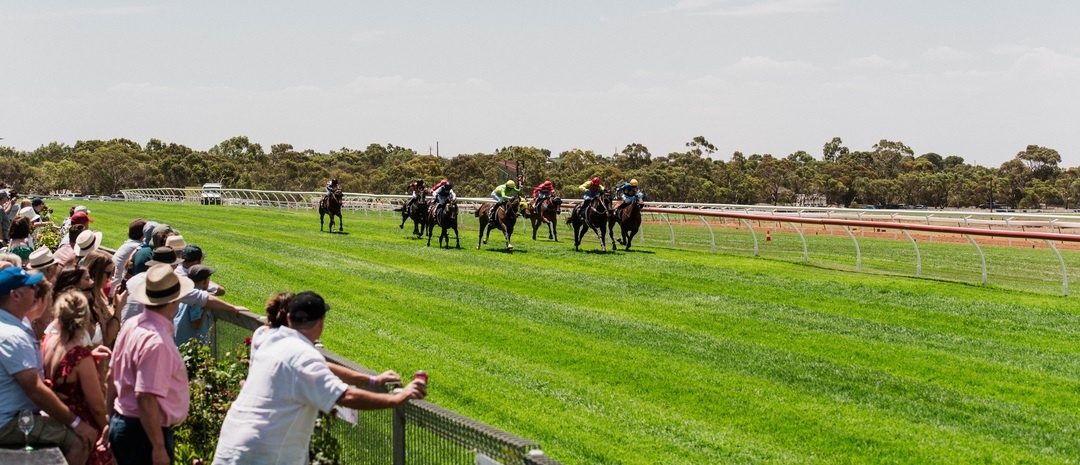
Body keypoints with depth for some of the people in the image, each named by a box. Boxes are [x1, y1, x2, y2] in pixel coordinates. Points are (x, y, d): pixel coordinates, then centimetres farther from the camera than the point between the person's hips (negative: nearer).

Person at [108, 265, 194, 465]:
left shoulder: (131, 325, 4)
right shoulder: (158, 341, -24)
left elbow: (112, 376, 13)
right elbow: (146, 398, -27)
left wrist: (112, 422, 24)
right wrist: (159, 448, -23)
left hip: (120, 424, 9)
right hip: (146, 431, -9)